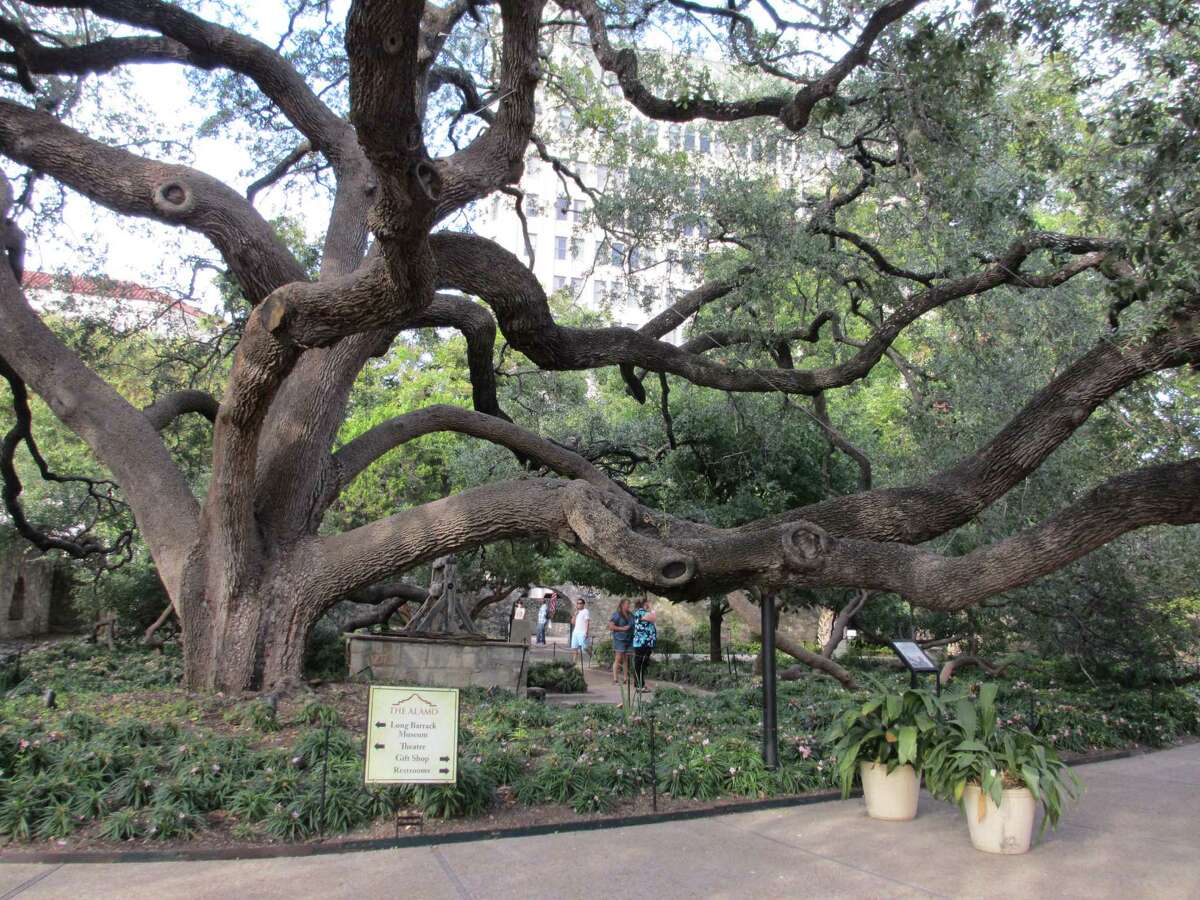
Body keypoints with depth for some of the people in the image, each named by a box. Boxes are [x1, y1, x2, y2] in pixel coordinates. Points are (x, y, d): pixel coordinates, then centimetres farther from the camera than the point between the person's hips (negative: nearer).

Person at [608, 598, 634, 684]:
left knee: (626, 659, 7)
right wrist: (622, 628, -15)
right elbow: (610, 626, -10)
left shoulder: (631, 615, 14)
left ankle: (625, 678, 11)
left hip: (629, 639, 6)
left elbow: (634, 625, 27)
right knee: (618, 659, -8)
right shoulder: (617, 615, -4)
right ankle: (615, 679, -7)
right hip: (619, 639, -6)